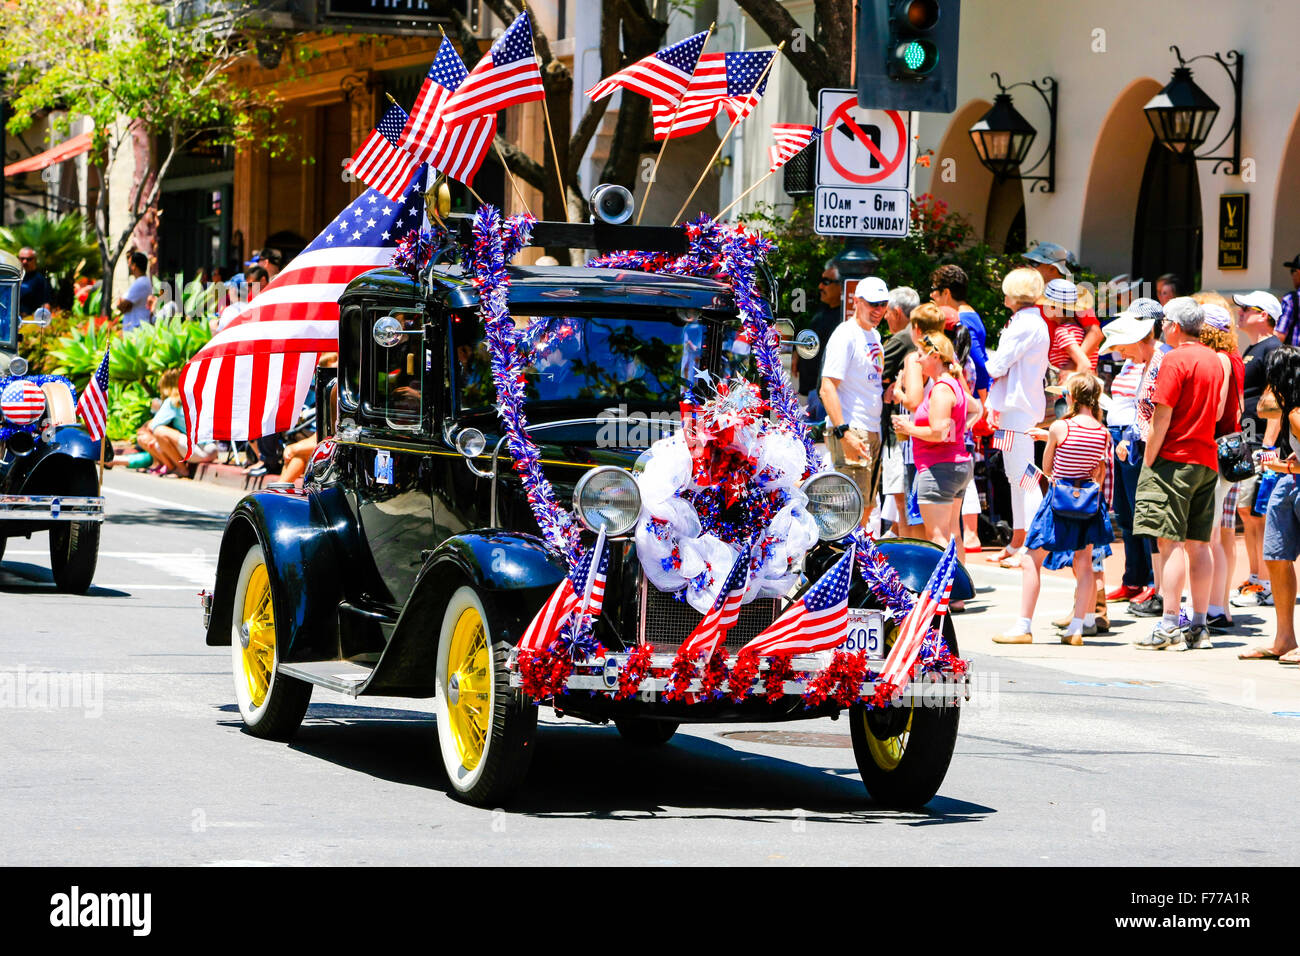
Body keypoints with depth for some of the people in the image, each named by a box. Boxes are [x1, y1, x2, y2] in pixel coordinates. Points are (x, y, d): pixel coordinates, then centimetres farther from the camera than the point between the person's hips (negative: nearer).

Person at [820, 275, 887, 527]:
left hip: (872, 434, 9)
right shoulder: (845, 335, -11)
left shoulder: (874, 336, 17)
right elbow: (827, 388, -19)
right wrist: (844, 433, -26)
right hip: (852, 433, -9)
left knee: (866, 508, 12)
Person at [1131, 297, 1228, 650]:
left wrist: (1148, 461, -9)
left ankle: (1169, 626, -12)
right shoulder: (1214, 360, 13)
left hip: (1175, 459, -8)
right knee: (1198, 544, 8)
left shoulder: (1175, 359, -11)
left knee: (1170, 542, -8)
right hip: (1207, 459, 8)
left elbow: (1162, 417, -14)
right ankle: (1200, 627, 8)